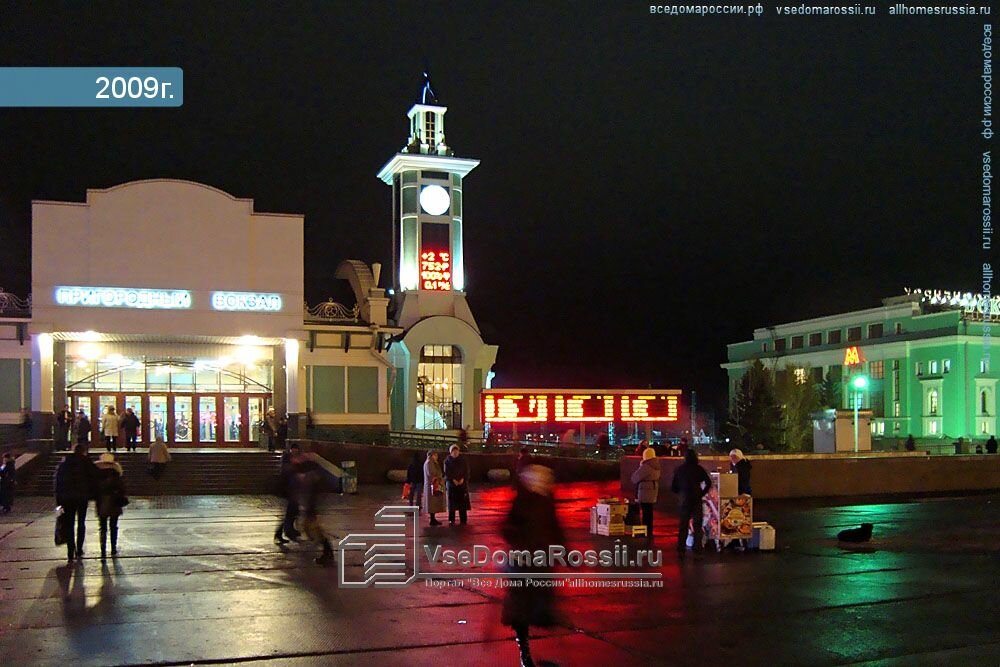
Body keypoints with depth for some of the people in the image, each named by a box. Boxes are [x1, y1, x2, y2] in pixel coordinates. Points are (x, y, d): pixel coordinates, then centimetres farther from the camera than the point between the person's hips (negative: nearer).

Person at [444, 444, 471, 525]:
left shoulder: (463, 460, 6)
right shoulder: (447, 461, 2)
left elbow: (467, 471, 3)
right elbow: (446, 472, -2)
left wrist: (463, 479, -11)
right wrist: (453, 480, -13)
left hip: (462, 482, 1)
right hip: (451, 483, -1)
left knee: (462, 501, -2)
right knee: (452, 501, -3)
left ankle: (463, 520, 2)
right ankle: (451, 520, 1)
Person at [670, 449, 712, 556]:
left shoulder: (678, 469, 3)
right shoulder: (698, 469, -3)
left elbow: (673, 487, 4)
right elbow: (708, 483, -10)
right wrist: (702, 493, 1)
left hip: (684, 500, 2)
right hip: (696, 499, -2)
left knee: (683, 525, 10)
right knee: (697, 525, 5)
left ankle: (681, 549, 8)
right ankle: (697, 548, 1)